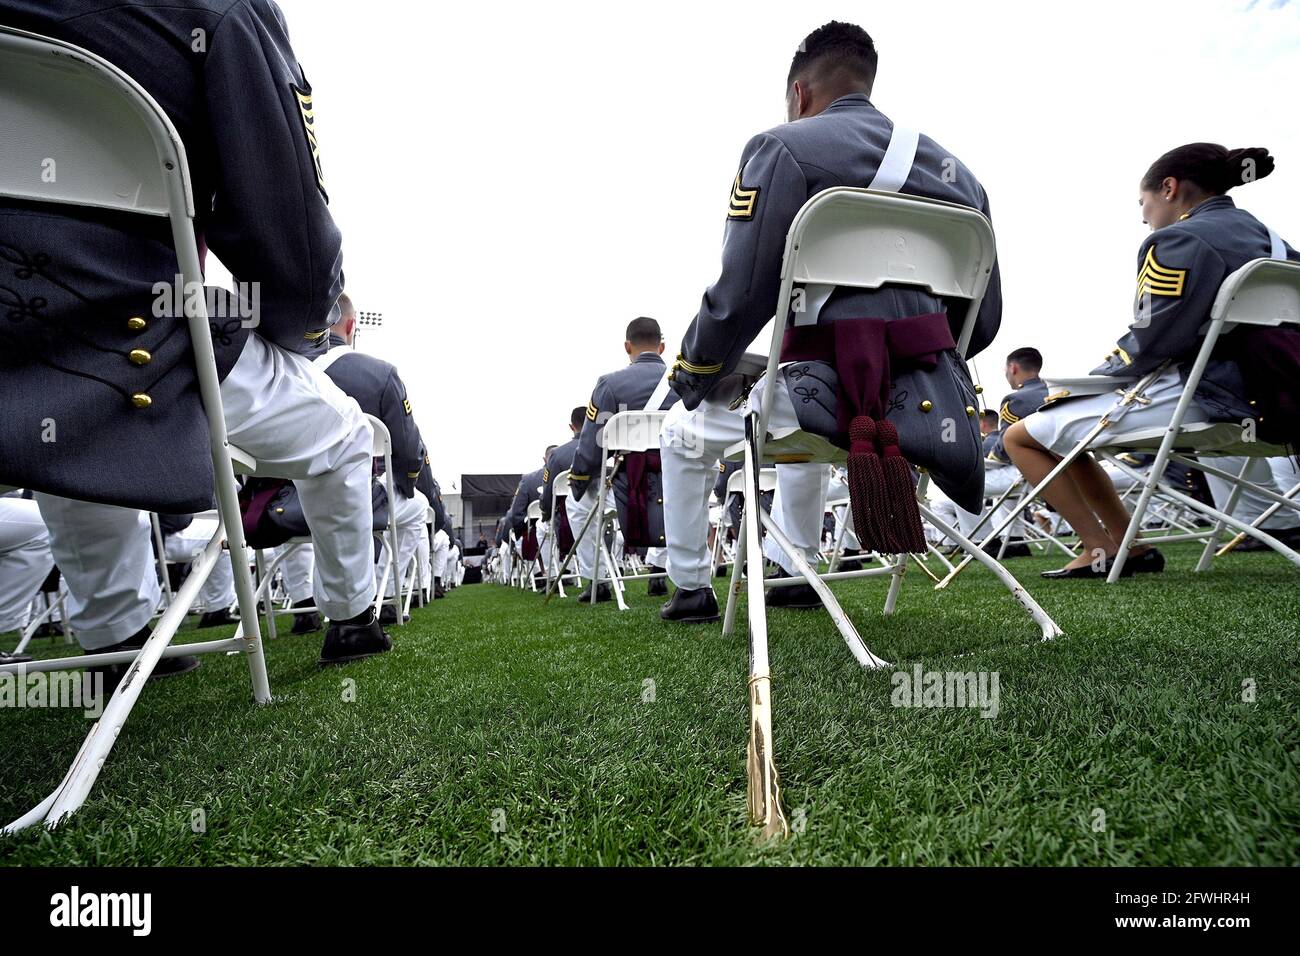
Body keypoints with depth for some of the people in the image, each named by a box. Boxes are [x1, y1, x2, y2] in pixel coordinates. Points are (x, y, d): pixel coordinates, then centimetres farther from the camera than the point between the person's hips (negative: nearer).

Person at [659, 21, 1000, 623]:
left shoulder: (783, 149, -2)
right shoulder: (953, 169, 18)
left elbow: (741, 296, -10)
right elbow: (984, 319, 15)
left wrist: (690, 377, 7)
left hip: (832, 392, -7)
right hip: (934, 407, 7)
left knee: (684, 434, 20)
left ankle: (691, 590, 29)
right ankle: (796, 575, 45)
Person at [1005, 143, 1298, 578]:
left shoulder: (1177, 241, -13)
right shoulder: (1265, 236, 15)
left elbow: (1148, 345, -19)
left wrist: (1096, 375, -1)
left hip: (1190, 396, -10)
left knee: (1020, 436, -2)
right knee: (1063, 436, 22)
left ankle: (1102, 550, -2)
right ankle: (1129, 546, 18)